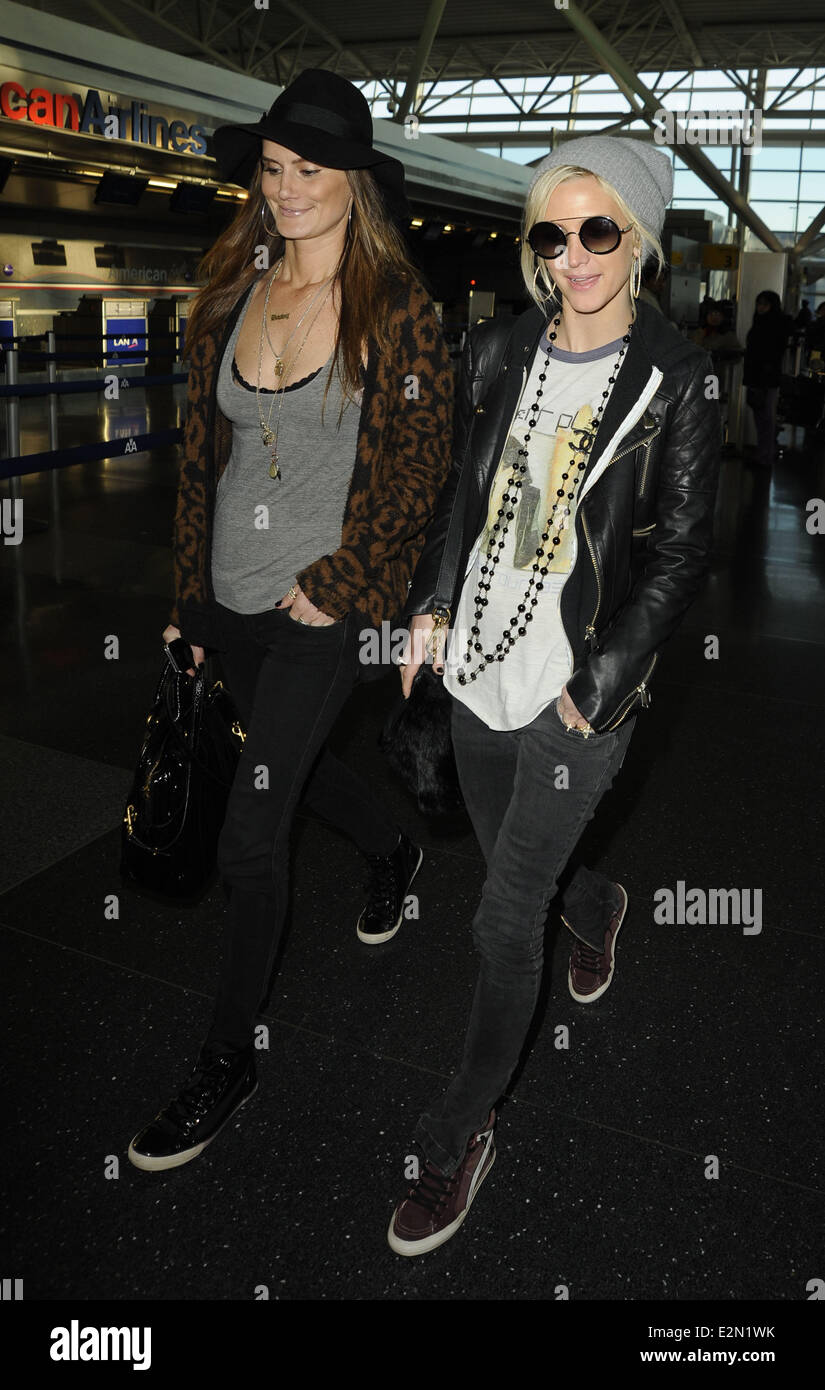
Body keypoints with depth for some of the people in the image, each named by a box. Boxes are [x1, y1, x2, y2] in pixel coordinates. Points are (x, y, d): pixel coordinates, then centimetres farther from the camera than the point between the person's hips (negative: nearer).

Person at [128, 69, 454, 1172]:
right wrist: (188, 595, 9)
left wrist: (337, 583, -13)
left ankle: (230, 1057, 17)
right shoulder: (233, 294, 5)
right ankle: (395, 851, 57)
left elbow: (423, 467, -8)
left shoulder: (396, 308, -9)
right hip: (231, 594, 6)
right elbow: (204, 449, 9)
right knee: (289, 766, 24)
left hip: (325, 604, -6)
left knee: (251, 831, -4)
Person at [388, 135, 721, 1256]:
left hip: (581, 692, -5)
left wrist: (600, 685, -13)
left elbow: (680, 552, -9)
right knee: (514, 862, 22)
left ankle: (463, 1131, 21)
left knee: (505, 921, 0)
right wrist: (430, 604, 4)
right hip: (482, 663, 5)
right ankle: (599, 909, 59)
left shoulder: (677, 381, -9)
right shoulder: (498, 353, 4)